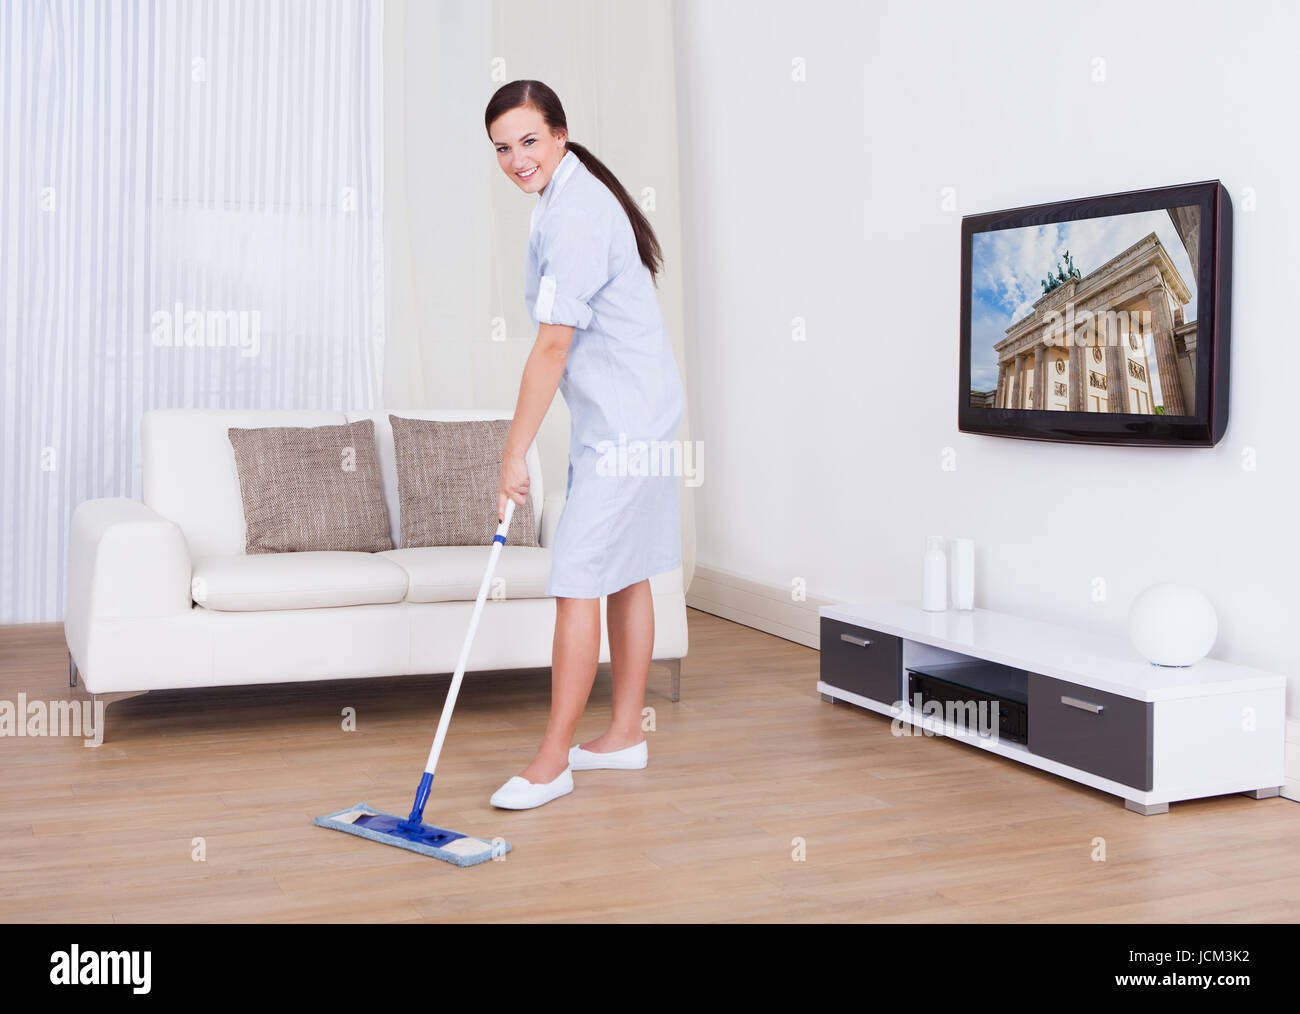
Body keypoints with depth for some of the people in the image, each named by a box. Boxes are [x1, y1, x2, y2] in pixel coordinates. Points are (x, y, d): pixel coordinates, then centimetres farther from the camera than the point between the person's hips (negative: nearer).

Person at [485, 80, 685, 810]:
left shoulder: (574, 215, -20)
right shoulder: (569, 197, 13)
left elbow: (553, 346, -22)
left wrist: (516, 452, -18)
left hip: (622, 424, -11)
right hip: (633, 416, 11)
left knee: (579, 584, -9)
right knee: (625, 577, 14)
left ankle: (553, 762, -3)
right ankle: (625, 735, 24)